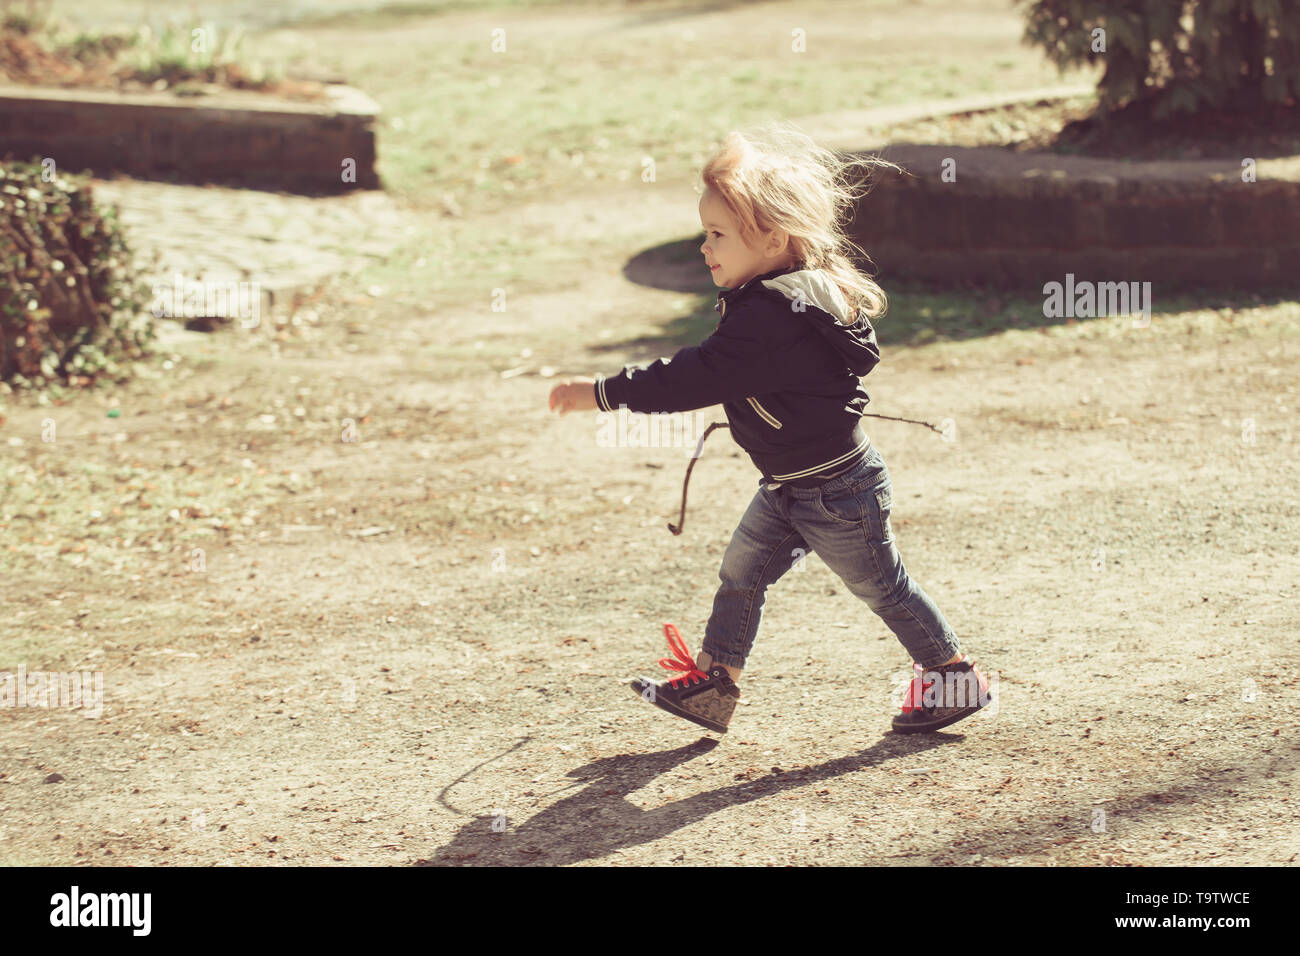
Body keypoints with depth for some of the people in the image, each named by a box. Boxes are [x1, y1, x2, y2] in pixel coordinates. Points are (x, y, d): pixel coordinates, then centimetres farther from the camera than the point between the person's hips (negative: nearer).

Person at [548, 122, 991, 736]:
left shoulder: (772, 315, -30)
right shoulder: (804, 291, 1)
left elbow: (697, 379, -32)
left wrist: (600, 394, -28)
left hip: (836, 492, -9)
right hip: (789, 489, 9)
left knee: (880, 587, 7)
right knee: (741, 571, 11)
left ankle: (957, 678, 24)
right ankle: (711, 685, 19)